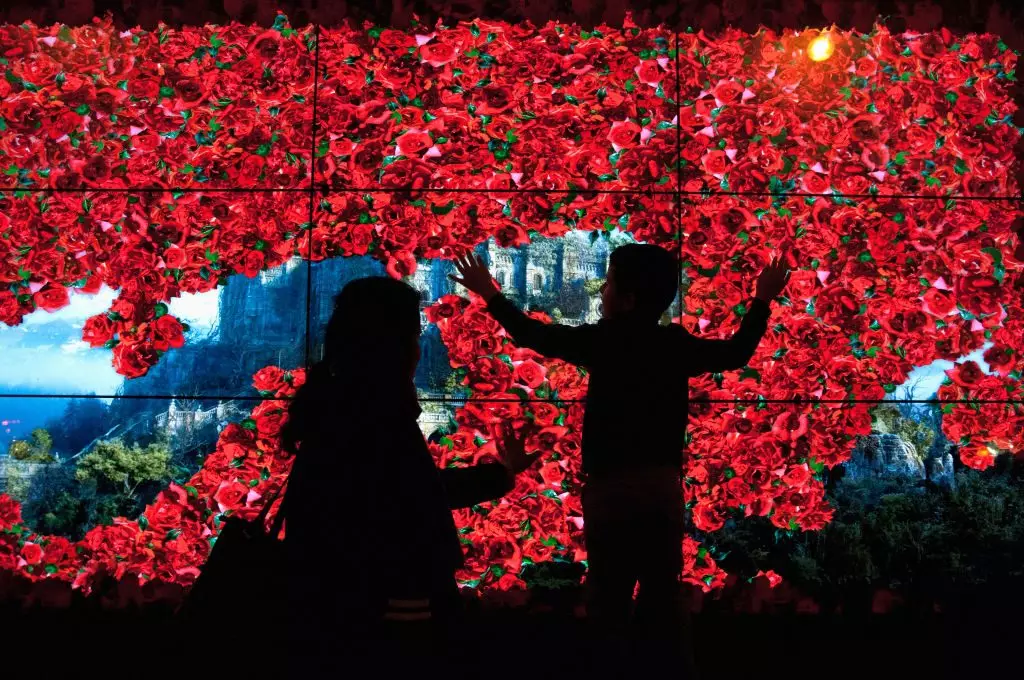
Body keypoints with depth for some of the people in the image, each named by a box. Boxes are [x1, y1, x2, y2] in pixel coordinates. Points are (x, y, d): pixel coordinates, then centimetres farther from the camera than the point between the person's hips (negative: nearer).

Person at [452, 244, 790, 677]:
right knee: (664, 594, 11)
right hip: (663, 483, 5)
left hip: (612, 484, -4)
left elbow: (533, 334, -1)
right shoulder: (679, 345, 4)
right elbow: (735, 353, 18)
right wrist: (762, 301, 31)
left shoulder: (603, 341, -7)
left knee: (609, 597, 0)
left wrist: (491, 296, 13)